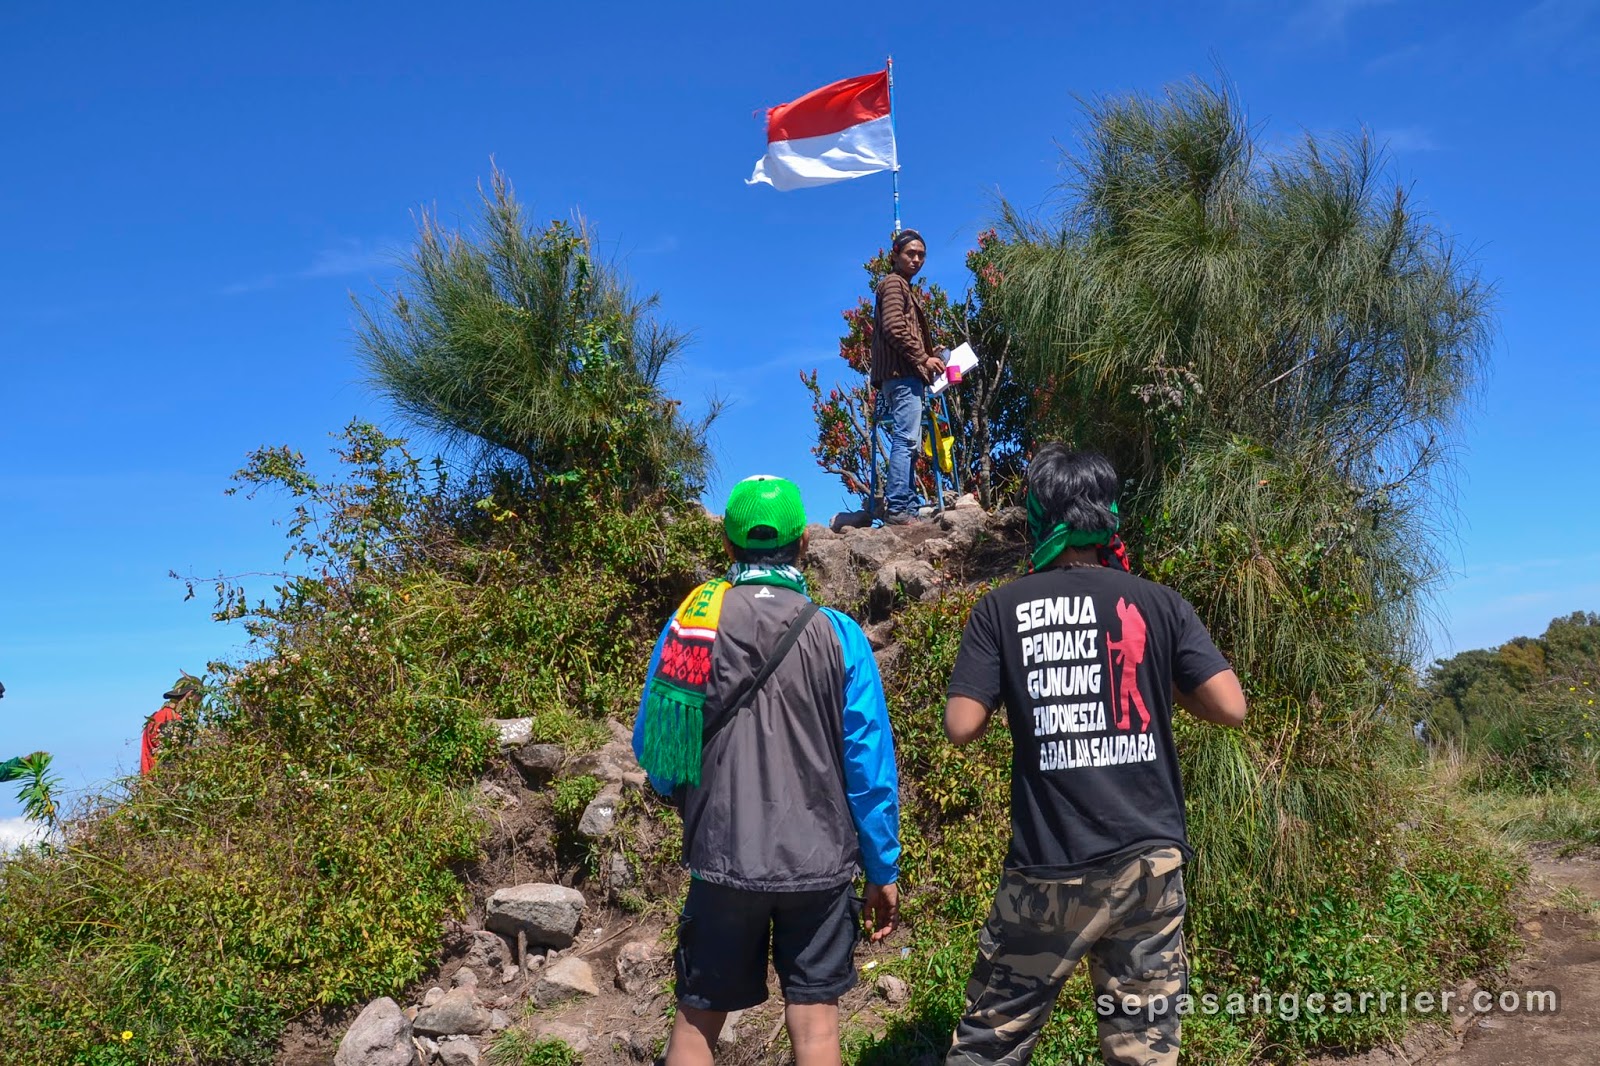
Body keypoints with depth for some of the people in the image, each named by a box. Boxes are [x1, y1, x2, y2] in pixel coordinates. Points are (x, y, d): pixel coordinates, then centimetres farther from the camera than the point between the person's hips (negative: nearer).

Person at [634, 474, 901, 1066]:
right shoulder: (838, 634, -8)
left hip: (722, 859, 1)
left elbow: (652, 747, 0)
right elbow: (870, 765, -6)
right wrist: (883, 872, 4)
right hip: (819, 863, -1)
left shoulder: (688, 624, -5)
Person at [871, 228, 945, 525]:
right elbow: (893, 327, -15)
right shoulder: (893, 283, -3)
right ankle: (897, 508, -20)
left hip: (907, 375, 11)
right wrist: (923, 358, -13)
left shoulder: (904, 287, 27)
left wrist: (928, 357, 17)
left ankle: (908, 508, 9)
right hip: (902, 374, -10)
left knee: (908, 443, 8)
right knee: (906, 440, -16)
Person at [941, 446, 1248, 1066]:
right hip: (1149, 859, 2)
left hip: (1049, 867, -1)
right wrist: (1162, 686, 14)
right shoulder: (1159, 603, 1)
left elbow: (962, 727, -7)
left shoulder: (1001, 610, -2)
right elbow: (1231, 708, -4)